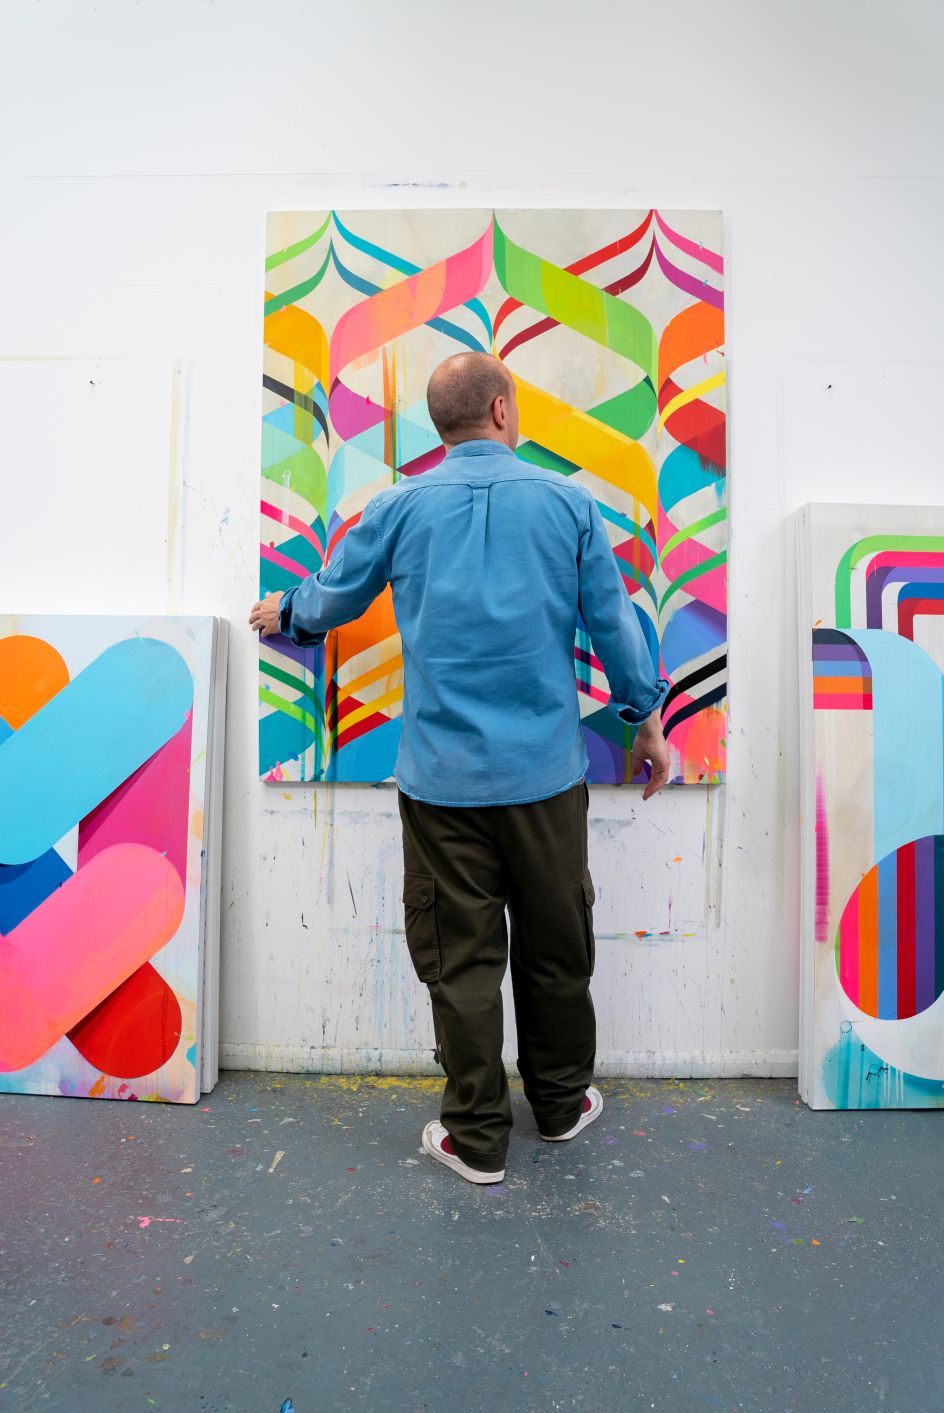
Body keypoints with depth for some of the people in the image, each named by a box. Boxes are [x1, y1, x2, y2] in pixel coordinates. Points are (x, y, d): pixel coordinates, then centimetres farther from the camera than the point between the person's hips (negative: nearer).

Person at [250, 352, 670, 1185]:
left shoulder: (400, 507, 1)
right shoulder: (567, 501, 0)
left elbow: (334, 596, 14)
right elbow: (614, 624, 3)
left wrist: (284, 613, 37)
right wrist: (649, 722, 16)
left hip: (443, 777, 0)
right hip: (545, 771, 1)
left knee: (461, 957, 10)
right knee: (556, 945, 17)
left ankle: (478, 1138, 23)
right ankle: (562, 1103, 37)